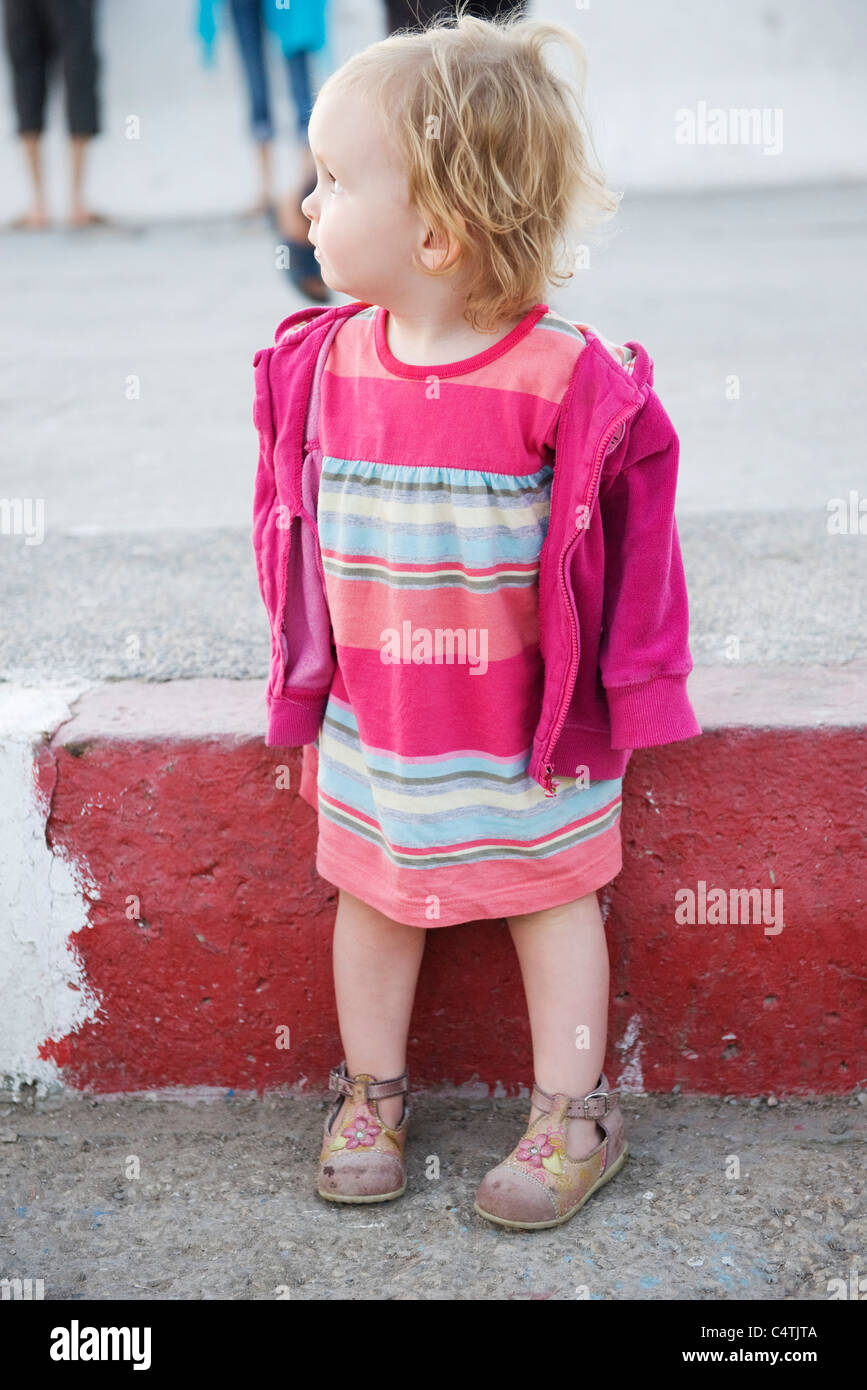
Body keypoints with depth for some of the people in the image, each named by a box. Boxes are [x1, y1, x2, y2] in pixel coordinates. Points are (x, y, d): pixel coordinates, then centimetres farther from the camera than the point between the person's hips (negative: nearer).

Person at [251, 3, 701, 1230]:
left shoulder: (566, 378, -19)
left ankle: (574, 1113, 25)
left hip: (527, 729, -4)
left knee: (552, 898, 10)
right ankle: (372, 1093, 33)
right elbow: (297, 525, 7)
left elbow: (626, 541, -10)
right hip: (367, 725, 4)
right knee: (371, 896, 15)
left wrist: (618, 687, -6)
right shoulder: (324, 363, -4)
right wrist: (303, 674, 9)